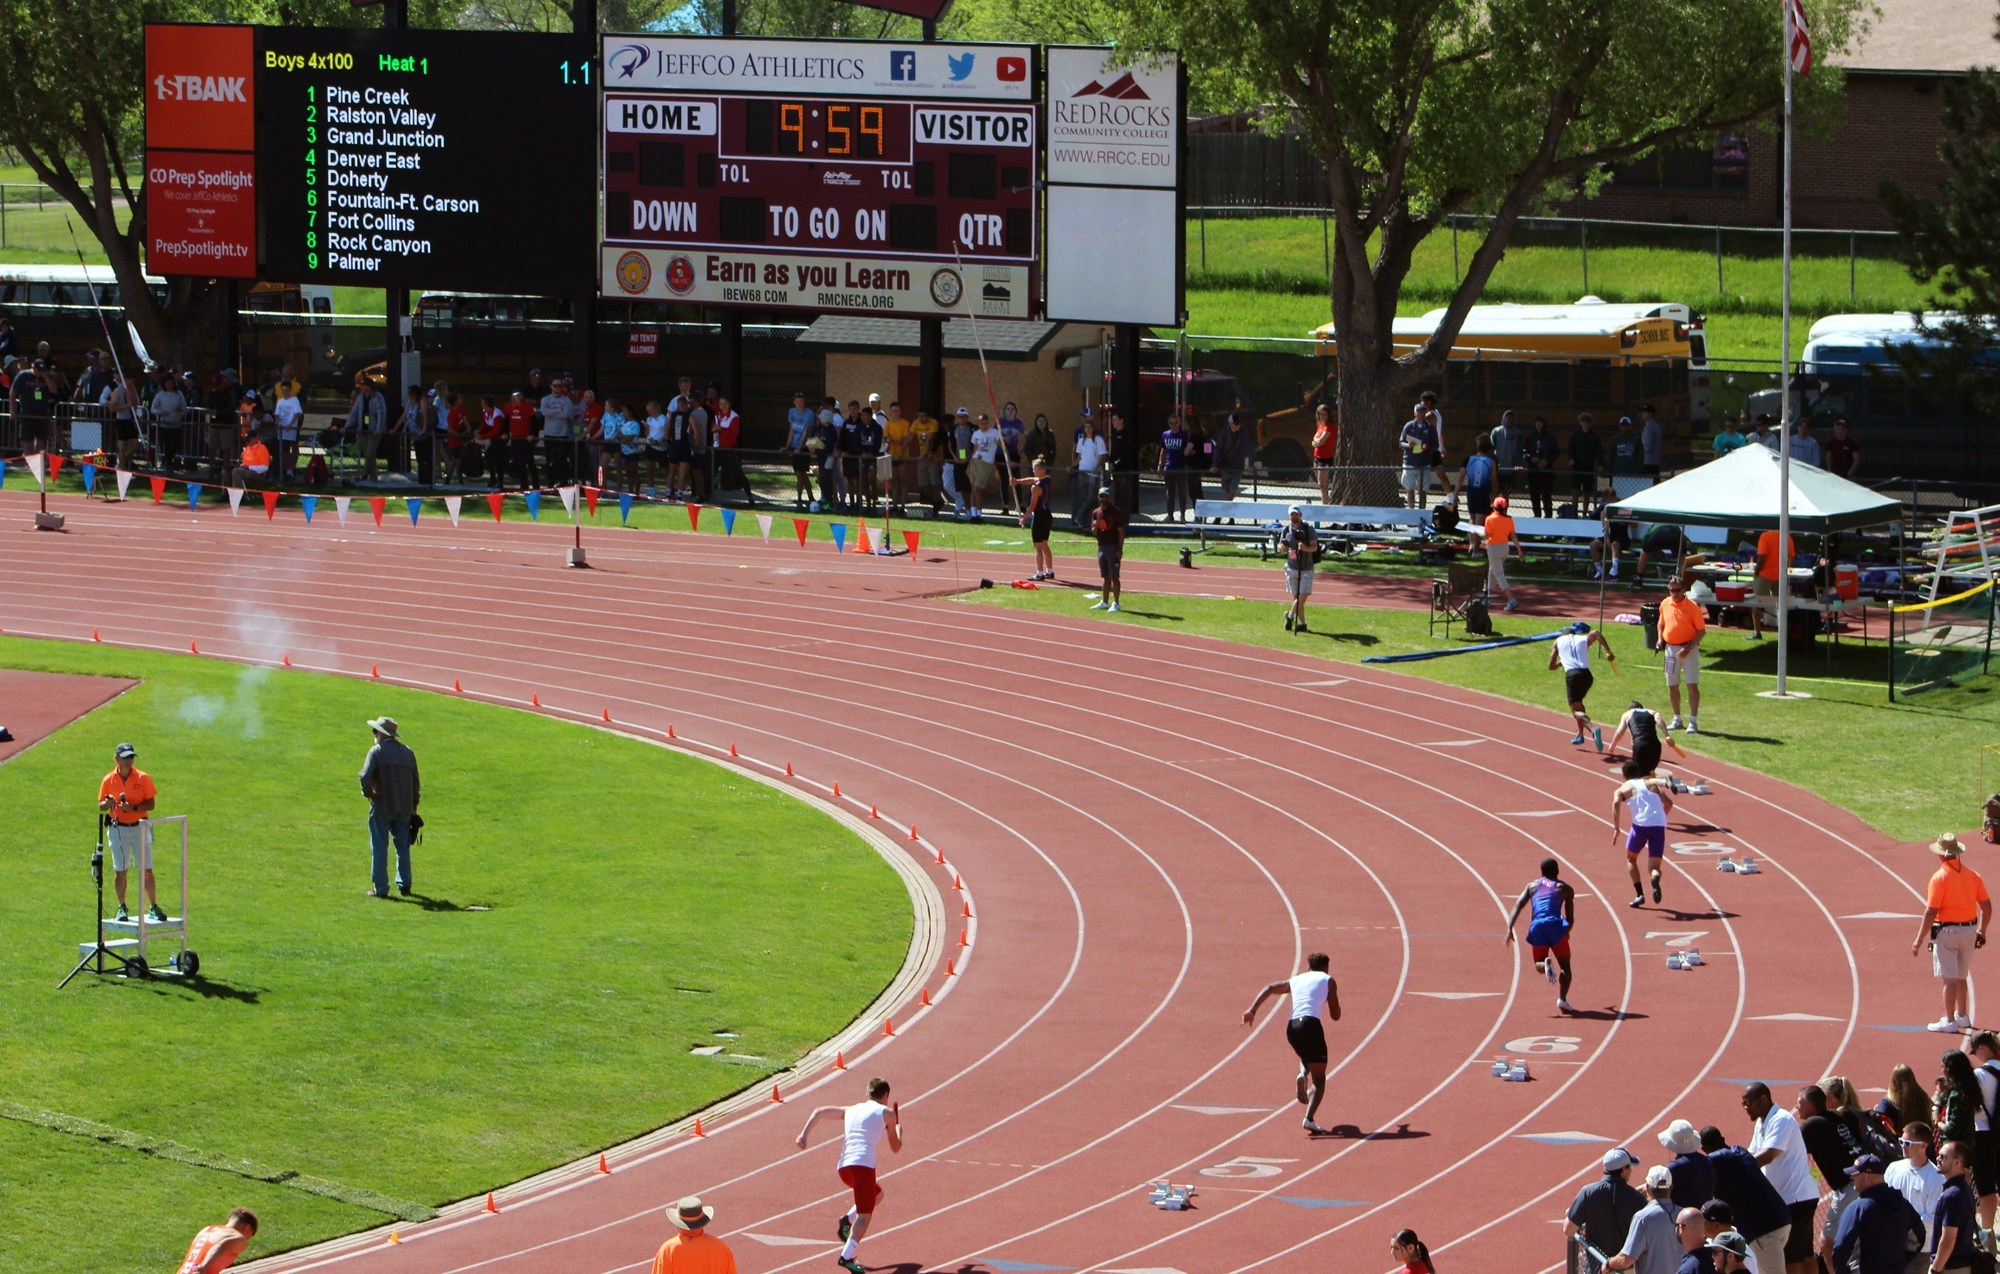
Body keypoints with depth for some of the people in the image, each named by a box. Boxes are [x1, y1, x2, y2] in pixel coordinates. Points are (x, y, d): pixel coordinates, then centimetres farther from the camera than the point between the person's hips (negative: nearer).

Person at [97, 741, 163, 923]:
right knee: (120, 871, 4)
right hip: (118, 828, 1)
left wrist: (133, 808, -19)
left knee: (147, 870, -2)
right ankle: (122, 907, 14)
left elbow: (151, 804, -3)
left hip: (139, 827, -1)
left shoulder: (143, 778, -2)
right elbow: (100, 805, 7)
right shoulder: (109, 780, 2)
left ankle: (153, 907, 3)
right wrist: (107, 804, -17)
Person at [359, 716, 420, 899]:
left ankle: (381, 889, 4)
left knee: (380, 849, 3)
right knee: (403, 847, 16)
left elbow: (365, 776, -21)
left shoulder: (377, 751, -11)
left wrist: (367, 793, -2)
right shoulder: (407, 752, 7)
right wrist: (414, 805, 19)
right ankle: (404, 885, 18)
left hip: (381, 808, -5)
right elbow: (416, 781, 11)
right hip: (404, 808, 5)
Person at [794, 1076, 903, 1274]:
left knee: (877, 1194, 30)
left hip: (844, 1167, 6)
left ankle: (847, 1220, 10)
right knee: (865, 1214, -8)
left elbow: (819, 1112, 17)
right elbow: (896, 1148, 19)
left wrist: (804, 1134, 10)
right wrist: (898, 1129, 38)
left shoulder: (850, 1110, 25)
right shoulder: (887, 1113, 13)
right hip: (863, 1164, -6)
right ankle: (847, 1257, -25)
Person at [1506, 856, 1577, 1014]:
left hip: (1536, 927, 1)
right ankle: (1562, 999, -11)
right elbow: (1570, 919, 19)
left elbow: (1518, 905, 9)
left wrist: (1509, 928, 2)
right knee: (1565, 966, 12)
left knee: (1539, 966, 19)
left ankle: (1546, 964, -19)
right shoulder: (1565, 888, 20)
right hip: (1555, 925, -1)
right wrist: (1567, 931, 40)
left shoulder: (1532, 886, 24)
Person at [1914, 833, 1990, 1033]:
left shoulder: (1940, 877, -14)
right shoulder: (1972, 875, 3)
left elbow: (1931, 912, -16)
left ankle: (1950, 1021, 0)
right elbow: (1987, 907, 7)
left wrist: (1919, 940, -11)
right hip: (1969, 930, 6)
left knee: (1949, 978, -1)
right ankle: (1962, 1016, 31)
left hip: (1947, 931, -6)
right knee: (1961, 977, 21)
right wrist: (1981, 932, 20)